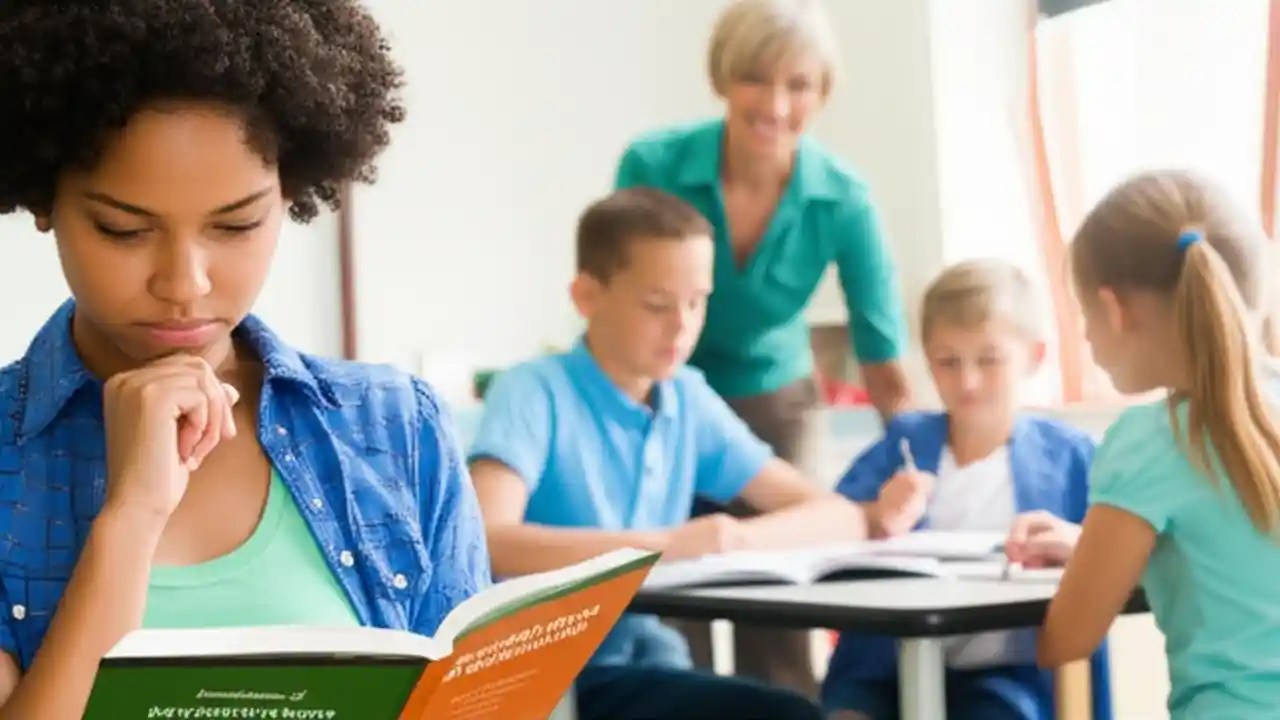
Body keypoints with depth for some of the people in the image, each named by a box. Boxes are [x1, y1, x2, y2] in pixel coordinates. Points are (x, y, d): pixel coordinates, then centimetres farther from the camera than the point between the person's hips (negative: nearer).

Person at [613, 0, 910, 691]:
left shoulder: (842, 200, -20)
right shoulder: (652, 167, -23)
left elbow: (886, 367, -14)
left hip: (774, 405, 1)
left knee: (777, 631, 0)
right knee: (669, 631, -1)